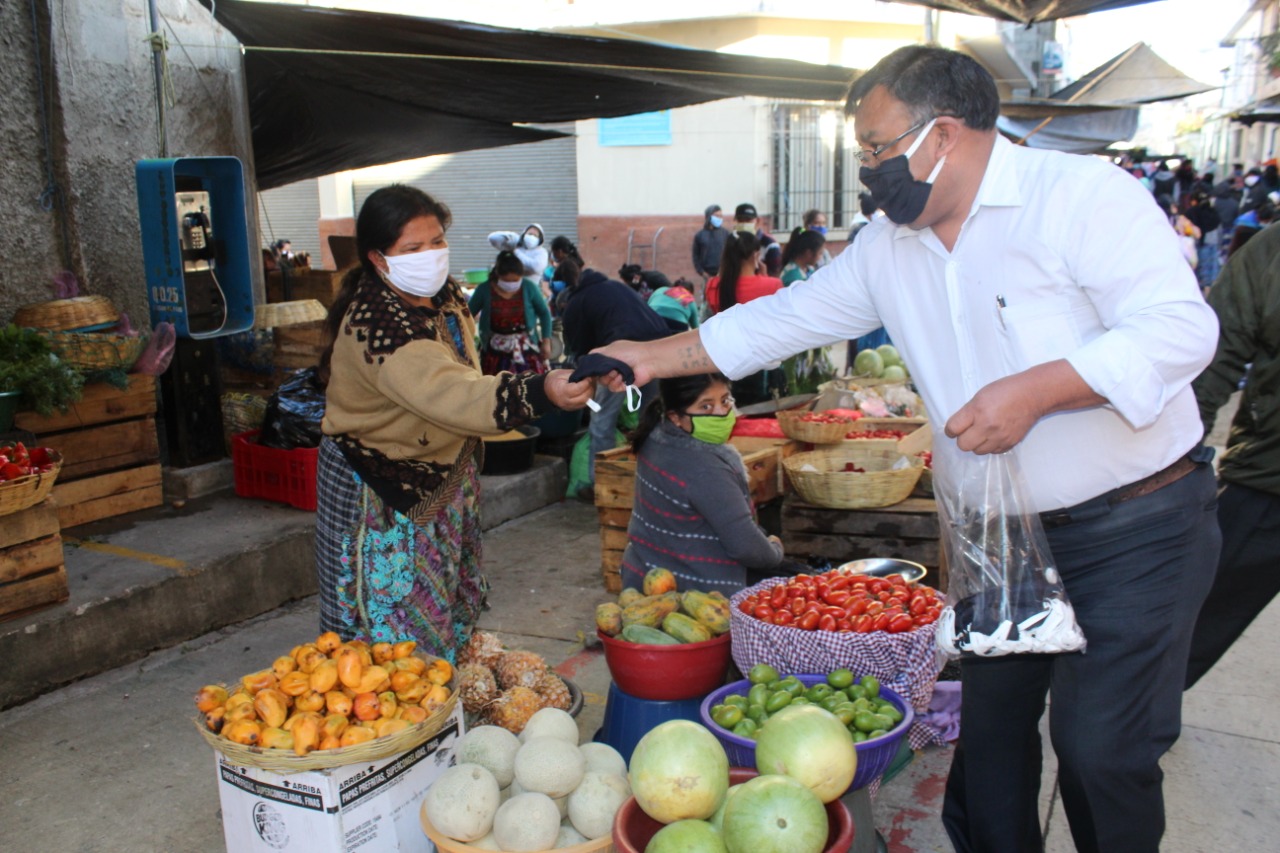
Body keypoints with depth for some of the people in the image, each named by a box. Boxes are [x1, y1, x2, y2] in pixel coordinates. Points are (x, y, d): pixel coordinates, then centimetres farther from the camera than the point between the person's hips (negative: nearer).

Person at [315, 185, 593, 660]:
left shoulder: (444, 294, -3)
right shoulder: (373, 325, -30)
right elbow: (449, 394, -47)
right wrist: (539, 393, -60)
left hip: (445, 474, 8)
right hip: (384, 491, -8)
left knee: (452, 605, 19)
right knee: (395, 620, 1)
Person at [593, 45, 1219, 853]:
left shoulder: (1082, 194, -14)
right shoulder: (888, 249, 6)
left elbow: (1180, 326, -21)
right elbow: (781, 319, 10)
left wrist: (1032, 391, -29)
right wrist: (653, 356, 9)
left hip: (1137, 524, -6)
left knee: (1101, 744, -1)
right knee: (991, 721, 14)